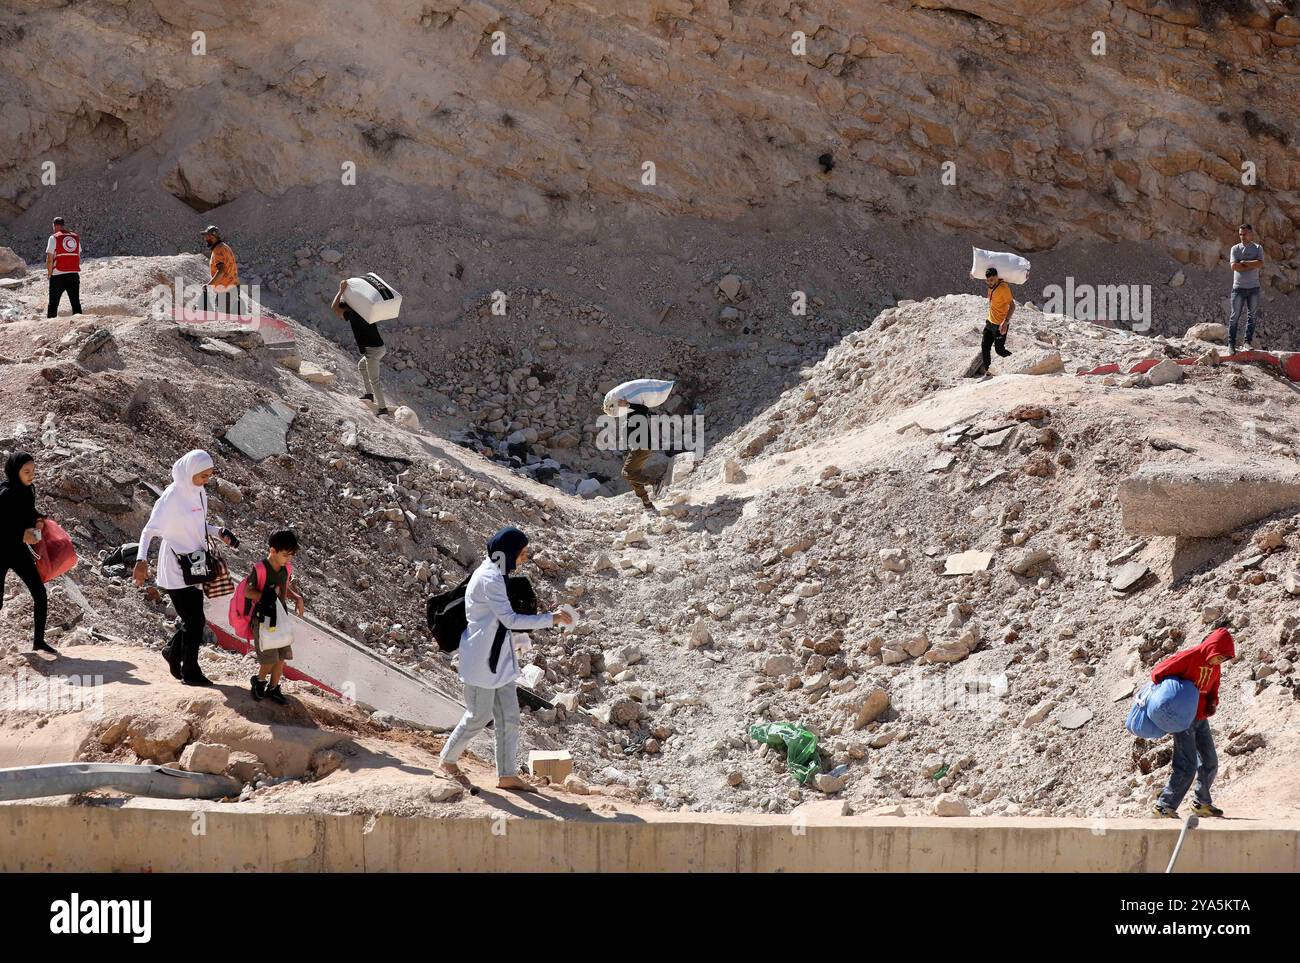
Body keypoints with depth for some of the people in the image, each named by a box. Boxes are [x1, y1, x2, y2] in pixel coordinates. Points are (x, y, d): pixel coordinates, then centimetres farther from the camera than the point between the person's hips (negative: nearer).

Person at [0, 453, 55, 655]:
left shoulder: (28, 489, 2)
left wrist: (37, 519, 1)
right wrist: (21, 534, -20)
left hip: (19, 548, 7)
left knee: (40, 594, 1)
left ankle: (38, 642, 12)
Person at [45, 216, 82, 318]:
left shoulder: (54, 238, -5)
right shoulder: (75, 237, 10)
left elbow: (49, 259, -8)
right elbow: (79, 257, 14)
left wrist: (49, 273, 2)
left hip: (58, 276, -4)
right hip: (74, 274, 4)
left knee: (53, 303, 5)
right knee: (76, 302, 7)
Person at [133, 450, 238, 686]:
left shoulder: (198, 492, 5)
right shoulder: (172, 496, -20)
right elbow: (150, 530, -19)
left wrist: (219, 532, 1)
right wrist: (141, 560, -33)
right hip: (176, 571, -8)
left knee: (195, 619, 15)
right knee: (195, 621, -4)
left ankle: (173, 652, 38)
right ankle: (190, 672, 8)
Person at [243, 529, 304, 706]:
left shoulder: (286, 570, 1)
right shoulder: (260, 570, -19)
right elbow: (247, 592, -15)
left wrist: (297, 598, -1)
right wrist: (264, 595, -31)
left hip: (280, 619, 7)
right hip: (263, 620, -7)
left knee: (281, 658, 8)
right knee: (269, 659, -7)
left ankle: (273, 688, 23)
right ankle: (259, 681, 20)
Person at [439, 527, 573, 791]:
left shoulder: (496, 575, 9)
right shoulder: (489, 579, -22)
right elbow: (510, 620, -24)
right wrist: (550, 619, -20)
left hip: (499, 659, 10)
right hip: (481, 660, -10)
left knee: (509, 717, 10)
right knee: (479, 717, 3)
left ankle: (507, 775, 16)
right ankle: (448, 760, 23)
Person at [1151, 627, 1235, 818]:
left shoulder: (1215, 666, 6)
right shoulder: (1188, 657, -17)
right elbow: (1157, 674, -15)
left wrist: (1212, 704, -1)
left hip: (1201, 719, 8)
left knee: (1210, 762, 13)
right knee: (1187, 766, -14)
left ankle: (1203, 804, 29)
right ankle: (1165, 806, -10)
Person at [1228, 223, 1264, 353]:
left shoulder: (1258, 248, 6)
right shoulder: (1235, 248, 4)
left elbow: (1260, 264, -11)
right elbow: (1234, 267, -9)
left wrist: (1244, 262, -11)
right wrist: (1252, 265, -9)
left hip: (1253, 287, 1)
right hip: (1239, 287, -1)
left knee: (1251, 316, 2)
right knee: (1235, 316, -2)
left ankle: (1248, 343, 6)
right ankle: (1231, 343, 1)